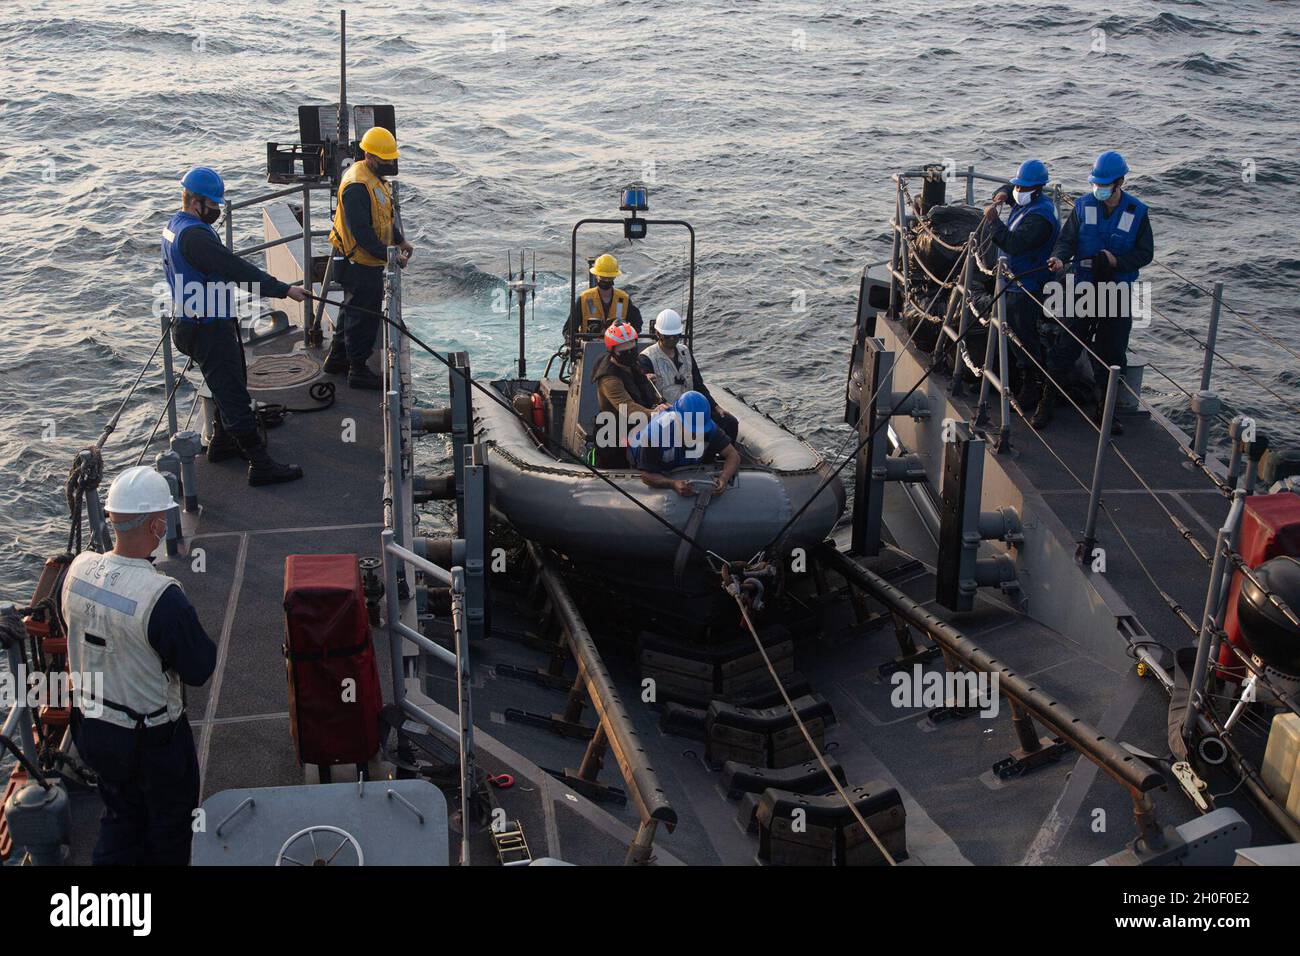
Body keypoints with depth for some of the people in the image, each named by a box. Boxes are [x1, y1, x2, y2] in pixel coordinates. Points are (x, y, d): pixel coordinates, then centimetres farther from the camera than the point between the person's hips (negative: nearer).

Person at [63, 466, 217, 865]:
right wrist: (193, 629, -5)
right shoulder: (162, 597, -33)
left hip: (90, 725, 6)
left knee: (121, 814, 27)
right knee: (168, 821, 21)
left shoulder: (78, 569, -13)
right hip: (150, 739, -6)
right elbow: (199, 669, -21)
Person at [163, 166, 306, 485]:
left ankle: (222, 442, 38)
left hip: (194, 323, 11)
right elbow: (237, 269, -29)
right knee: (234, 396, -8)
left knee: (230, 385, 24)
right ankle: (260, 465, -5)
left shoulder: (173, 226, 10)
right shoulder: (194, 235, -24)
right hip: (208, 330, -11)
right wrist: (283, 289, -27)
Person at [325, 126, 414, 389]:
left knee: (353, 309, 22)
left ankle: (336, 359, 36)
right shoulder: (357, 185, -25)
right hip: (359, 263, -11)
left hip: (368, 261, 11)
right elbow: (362, 231, -28)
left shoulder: (376, 177, 9)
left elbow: (385, 216, 22)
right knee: (364, 316, -1)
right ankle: (358, 371, 9)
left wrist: (400, 241, 14)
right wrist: (388, 255, -26)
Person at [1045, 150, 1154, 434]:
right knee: (1068, 345, 0)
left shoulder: (1137, 212, -3)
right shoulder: (1083, 206, -1)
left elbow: (1145, 253, 0)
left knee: (1113, 352, 6)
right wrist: (1059, 258, -25)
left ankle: (1104, 409, 19)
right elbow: (1067, 238, -4)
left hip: (1118, 293, 0)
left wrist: (1117, 261, -17)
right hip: (1085, 289, 0)